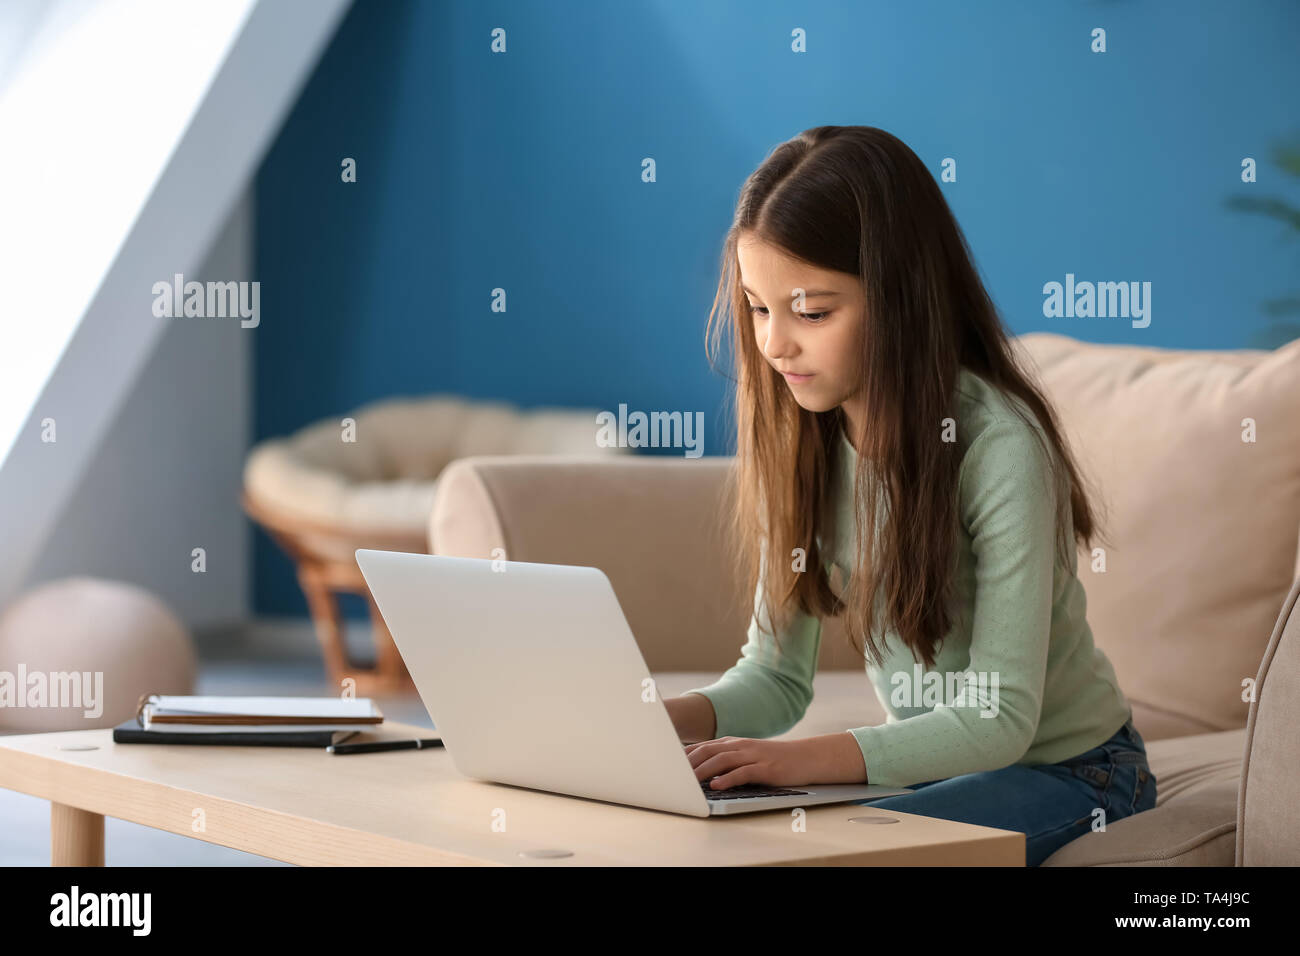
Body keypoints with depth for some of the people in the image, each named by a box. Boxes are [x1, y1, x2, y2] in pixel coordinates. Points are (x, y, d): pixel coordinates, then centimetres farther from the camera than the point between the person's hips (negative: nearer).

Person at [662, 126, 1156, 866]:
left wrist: (808, 758, -39)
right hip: (927, 758, 6)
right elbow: (777, 671, -2)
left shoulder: (1000, 445, -24)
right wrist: (669, 721, -23)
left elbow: (1002, 717, -26)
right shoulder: (801, 441, -4)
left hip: (1066, 768, -5)